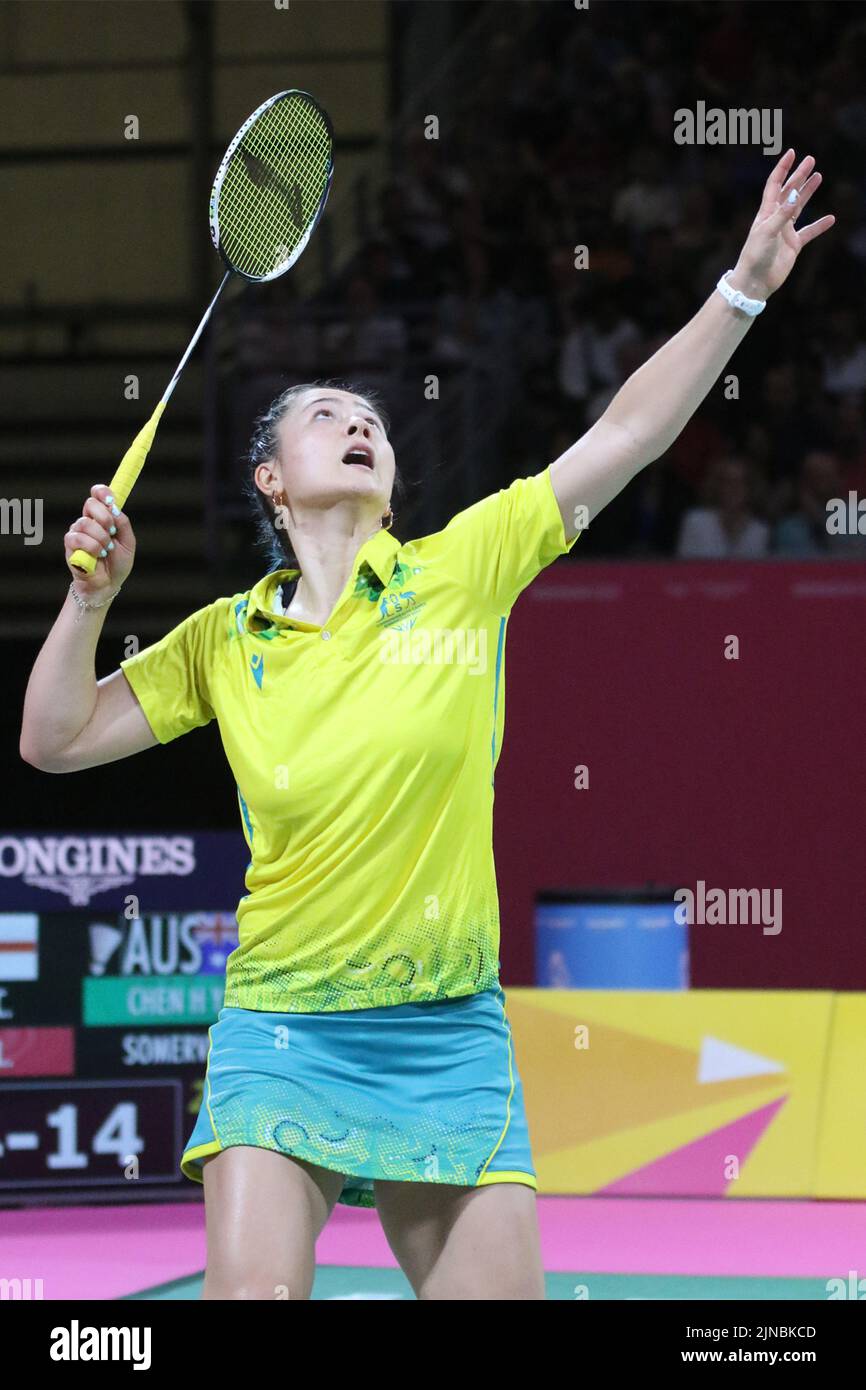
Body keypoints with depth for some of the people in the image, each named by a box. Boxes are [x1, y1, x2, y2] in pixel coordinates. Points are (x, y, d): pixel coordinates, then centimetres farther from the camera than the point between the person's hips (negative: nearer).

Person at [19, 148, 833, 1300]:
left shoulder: (460, 573, 3)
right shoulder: (226, 640, 7)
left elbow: (624, 437, 1)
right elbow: (56, 739, 10)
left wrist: (744, 289, -3)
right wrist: (91, 598, -4)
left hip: (452, 1041, 1)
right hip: (282, 1034, 0)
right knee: (253, 1293, -18)